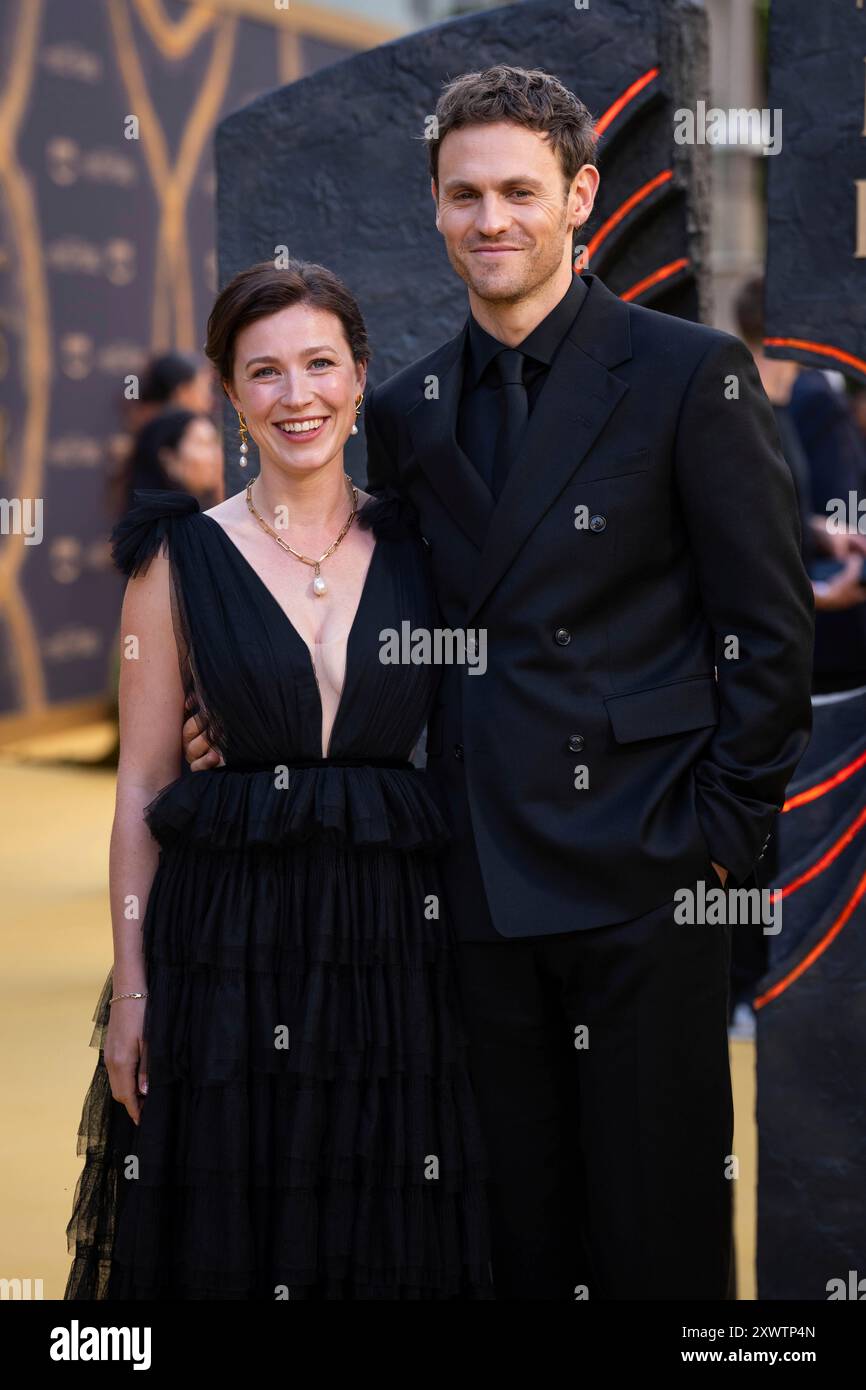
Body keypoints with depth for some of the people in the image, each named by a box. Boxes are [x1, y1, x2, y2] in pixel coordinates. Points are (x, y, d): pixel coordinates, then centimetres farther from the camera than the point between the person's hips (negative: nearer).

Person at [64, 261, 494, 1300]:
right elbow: (143, 785, 0)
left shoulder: (419, 547, 6)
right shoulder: (181, 559, 0)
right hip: (228, 936, -2)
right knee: (225, 1237, 5)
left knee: (392, 1238, 8)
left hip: (395, 935, 2)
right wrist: (130, 985, -5)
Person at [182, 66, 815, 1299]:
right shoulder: (405, 409, 12)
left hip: (645, 875, -4)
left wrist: (725, 834, -8)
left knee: (657, 1237, 2)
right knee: (522, 1226, 11)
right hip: (484, 883, 5)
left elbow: (770, 626, -3)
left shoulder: (691, 374, -3)